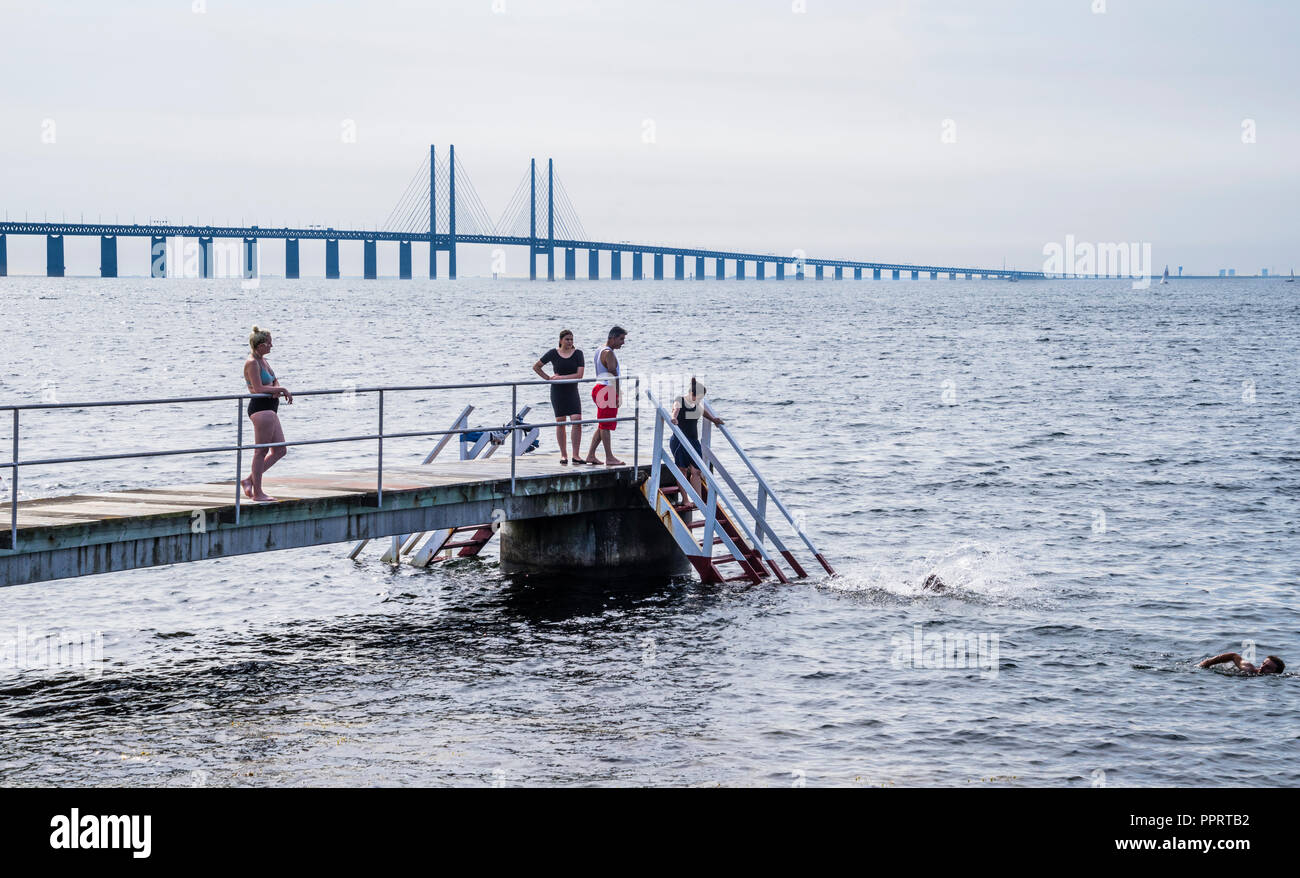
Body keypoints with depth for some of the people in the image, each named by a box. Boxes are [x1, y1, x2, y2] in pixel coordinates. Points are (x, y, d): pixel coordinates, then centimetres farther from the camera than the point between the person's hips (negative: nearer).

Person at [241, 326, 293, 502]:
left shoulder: (263, 360, 17)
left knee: (279, 450, 11)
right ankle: (257, 493, 2)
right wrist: (281, 389, -11)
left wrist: (278, 389, -4)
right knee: (261, 451, -4)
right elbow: (258, 388, -19)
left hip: (270, 408, 10)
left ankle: (249, 480, 15)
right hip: (261, 407, -10)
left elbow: (275, 382, 19)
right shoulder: (252, 363, -12)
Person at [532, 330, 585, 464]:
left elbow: (579, 374, -10)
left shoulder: (578, 353, 0)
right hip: (557, 391, 0)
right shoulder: (553, 353, 1)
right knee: (560, 422, 1)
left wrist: (561, 378, -14)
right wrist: (548, 378, 1)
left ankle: (576, 455, -11)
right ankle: (563, 455, 9)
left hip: (572, 391, 0)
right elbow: (536, 367, 11)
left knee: (577, 420, -13)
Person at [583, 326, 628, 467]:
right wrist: (618, 395, -17)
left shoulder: (600, 350, 18)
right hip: (607, 390, -10)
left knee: (603, 425, 13)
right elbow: (613, 374, -18)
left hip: (600, 388, 10)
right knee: (606, 426, -7)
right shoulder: (608, 353, -15)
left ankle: (591, 455, 12)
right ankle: (609, 458, -5)